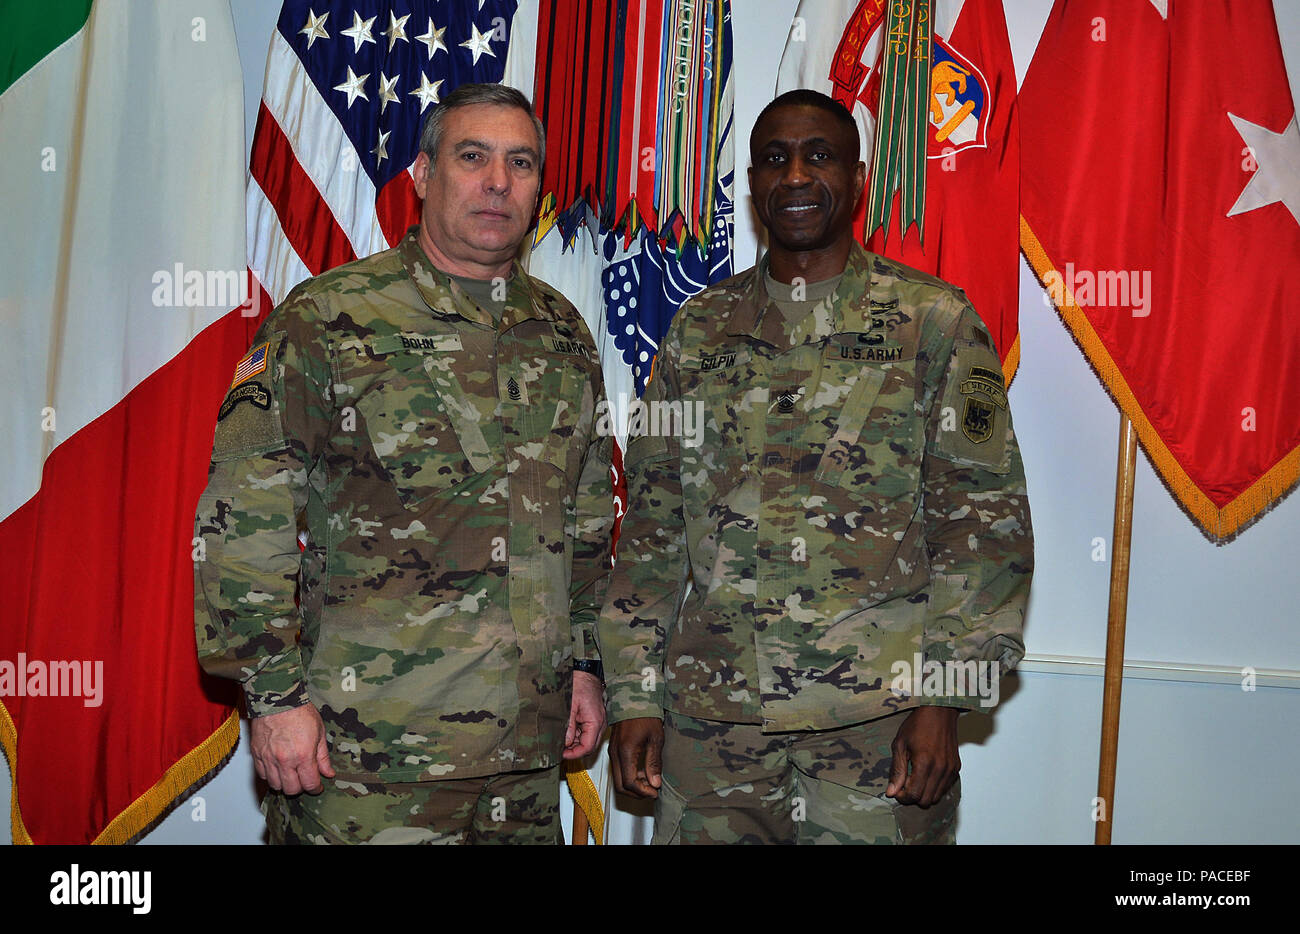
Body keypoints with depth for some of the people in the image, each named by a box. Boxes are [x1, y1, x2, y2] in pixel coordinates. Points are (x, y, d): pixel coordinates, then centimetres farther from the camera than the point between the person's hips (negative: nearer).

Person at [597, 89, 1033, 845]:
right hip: (711, 713, 3)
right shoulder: (700, 329, 9)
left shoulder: (935, 323, 0)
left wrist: (945, 697, -10)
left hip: (881, 719, -2)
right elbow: (653, 524, 9)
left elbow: (986, 520, -3)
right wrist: (635, 694, 5)